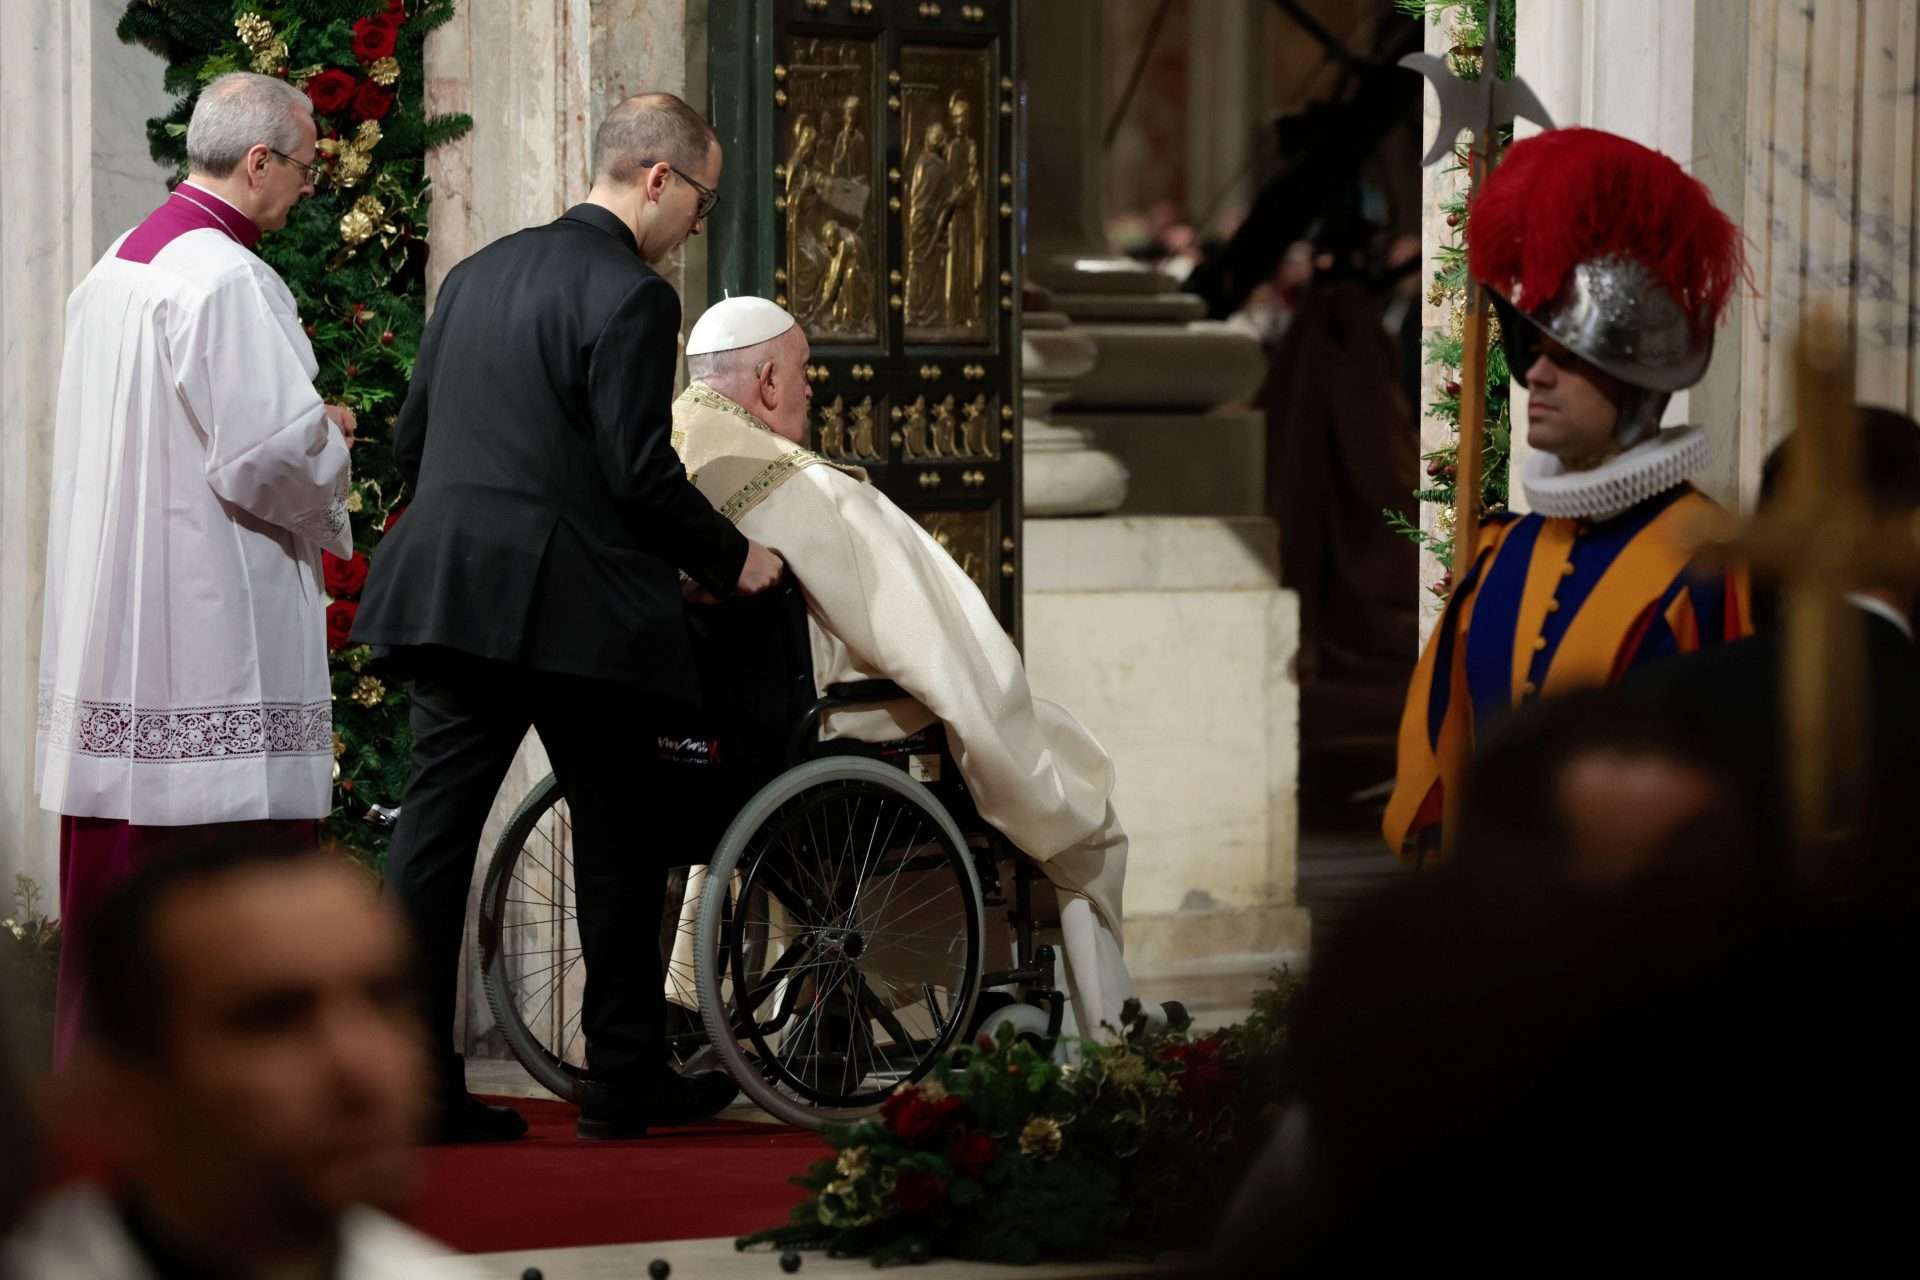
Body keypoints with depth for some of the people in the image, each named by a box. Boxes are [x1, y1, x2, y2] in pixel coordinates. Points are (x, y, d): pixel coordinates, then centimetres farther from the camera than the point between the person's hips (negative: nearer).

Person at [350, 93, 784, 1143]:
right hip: (577, 607, -6)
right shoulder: (631, 297, -11)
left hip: (449, 590, 7)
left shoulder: (478, 274, 12)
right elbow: (641, 473, -15)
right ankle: (627, 1080, 15)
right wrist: (731, 561, -1)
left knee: (436, 824, 4)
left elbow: (412, 435, 16)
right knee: (616, 831, 7)